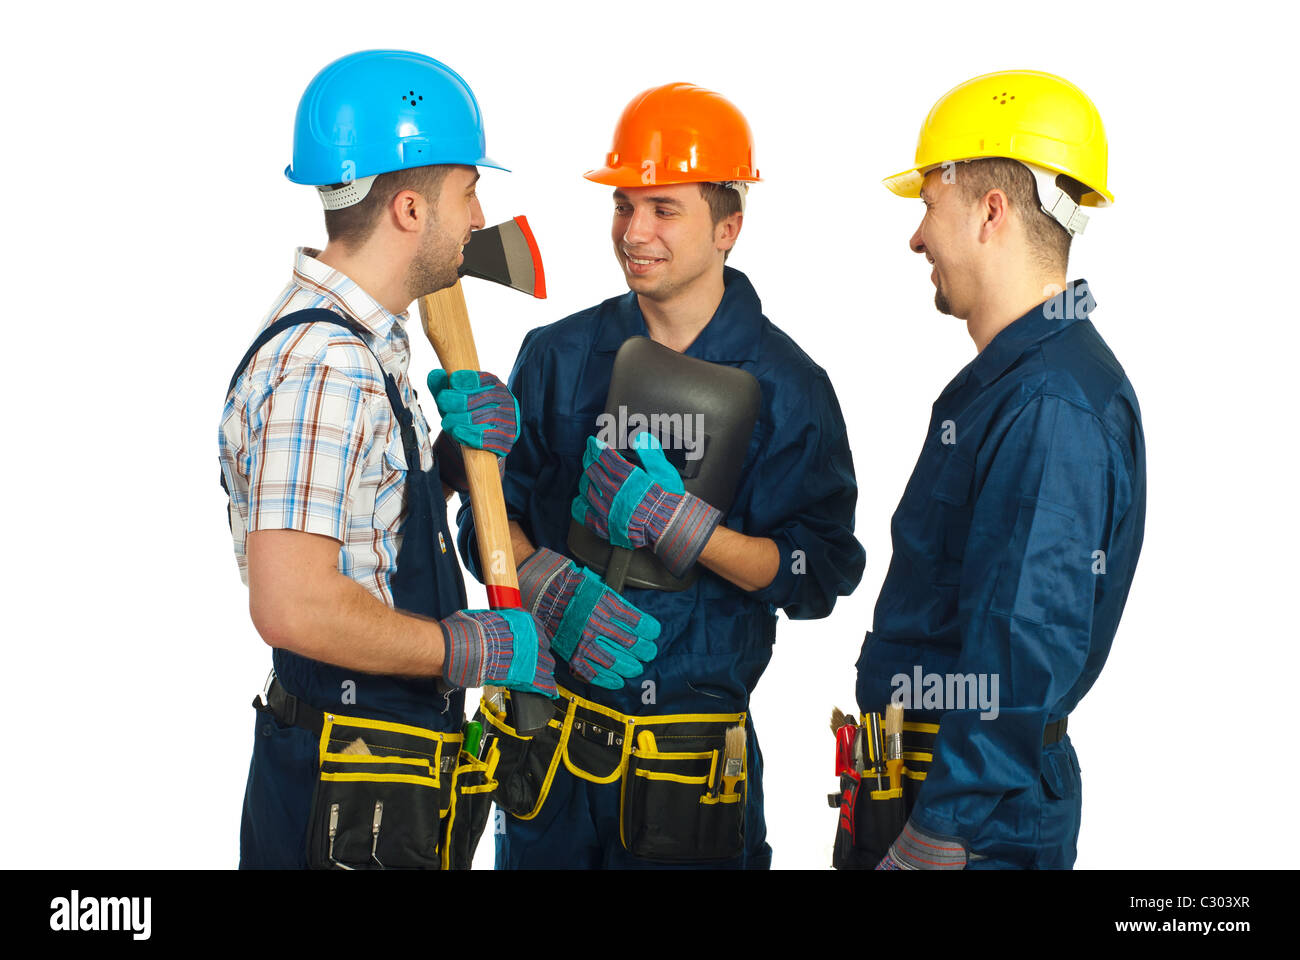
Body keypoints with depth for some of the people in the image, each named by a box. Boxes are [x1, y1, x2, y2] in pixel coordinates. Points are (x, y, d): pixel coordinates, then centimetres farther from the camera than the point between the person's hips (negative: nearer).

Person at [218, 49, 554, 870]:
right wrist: (479, 647, -17)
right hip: (348, 801, -10)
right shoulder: (323, 367, -21)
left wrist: (458, 452, 3)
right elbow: (294, 608, -28)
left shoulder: (364, 347, 12)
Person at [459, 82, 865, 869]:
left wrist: (678, 526, -21)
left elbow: (820, 575, -9)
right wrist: (552, 586, -17)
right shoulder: (561, 356, 5)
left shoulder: (787, 385, -4)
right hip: (548, 734, 3)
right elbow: (490, 514, 4)